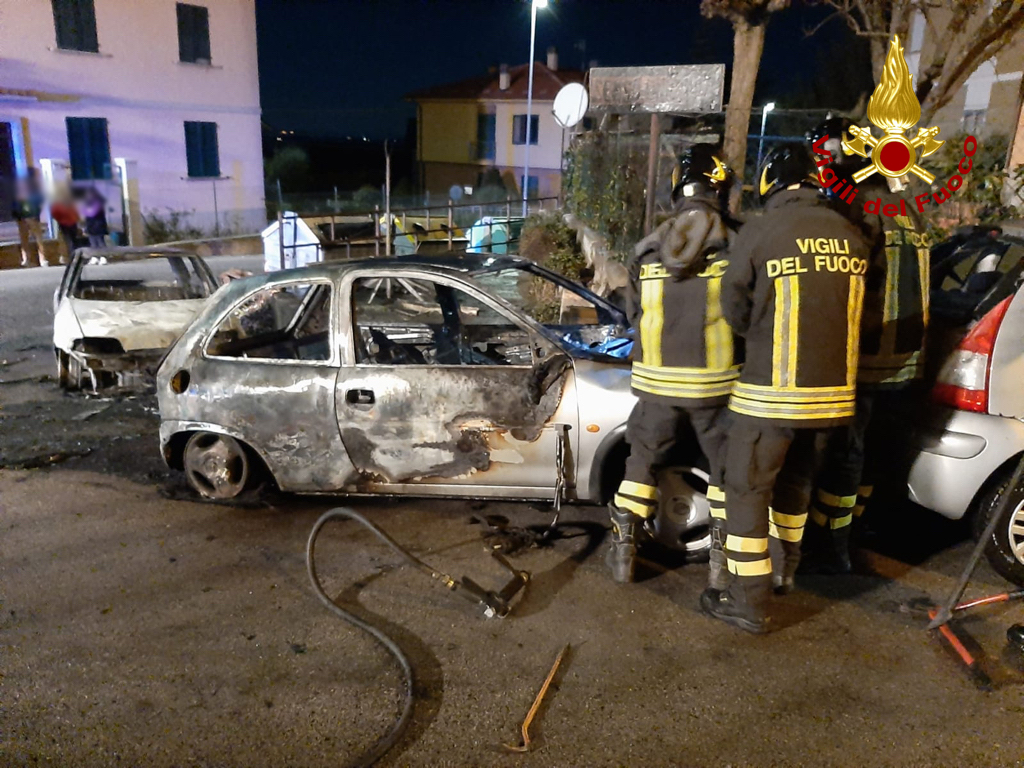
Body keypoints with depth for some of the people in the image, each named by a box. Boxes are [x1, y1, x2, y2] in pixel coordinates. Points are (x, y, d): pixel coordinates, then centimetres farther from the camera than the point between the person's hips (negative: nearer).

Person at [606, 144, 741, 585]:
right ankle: (723, 561, 19)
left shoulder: (647, 250, 0)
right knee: (726, 468, 15)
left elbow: (634, 314, 6)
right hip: (715, 381, -2)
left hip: (656, 379, 3)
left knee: (642, 461, 17)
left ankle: (623, 550, 21)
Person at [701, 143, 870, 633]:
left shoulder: (759, 233, -13)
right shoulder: (849, 236, 2)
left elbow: (734, 310, -3)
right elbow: (850, 310, 7)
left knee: (747, 487, 4)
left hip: (772, 390, -6)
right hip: (832, 386, 6)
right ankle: (783, 565, 43)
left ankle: (751, 603, 8)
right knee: (796, 477, 24)